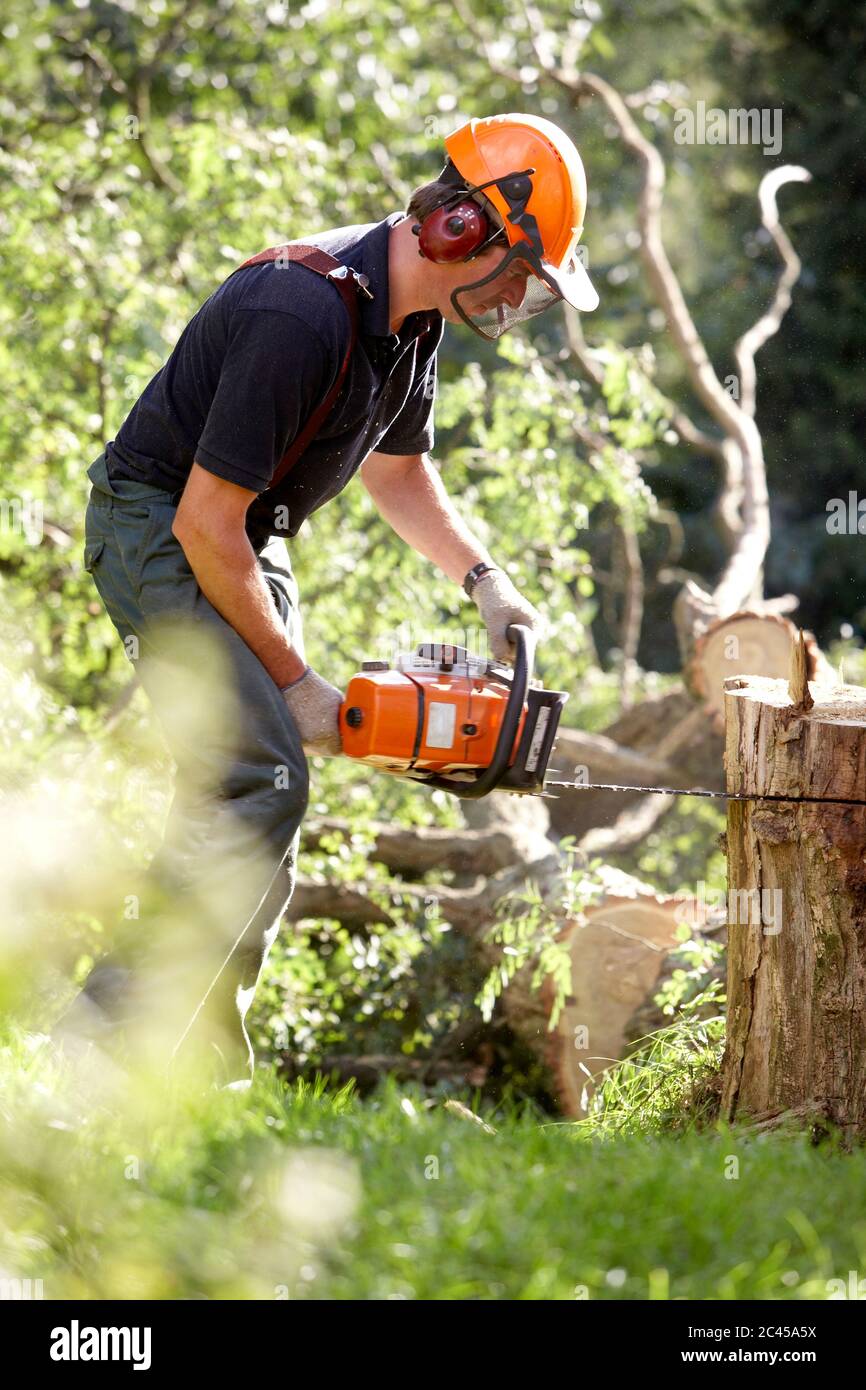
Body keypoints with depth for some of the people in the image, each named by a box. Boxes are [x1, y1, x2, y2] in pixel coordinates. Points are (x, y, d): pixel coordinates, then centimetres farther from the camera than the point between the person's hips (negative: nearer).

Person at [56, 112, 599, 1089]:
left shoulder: (412, 313, 1)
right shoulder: (304, 316, -30)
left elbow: (398, 469, 20)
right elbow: (208, 523, -27)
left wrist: (484, 579, 6)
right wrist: (294, 682, -20)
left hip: (245, 542, 10)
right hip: (157, 526, -10)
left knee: (247, 792, 6)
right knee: (259, 778, -21)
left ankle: (206, 1069, 10)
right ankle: (112, 1037, -20)